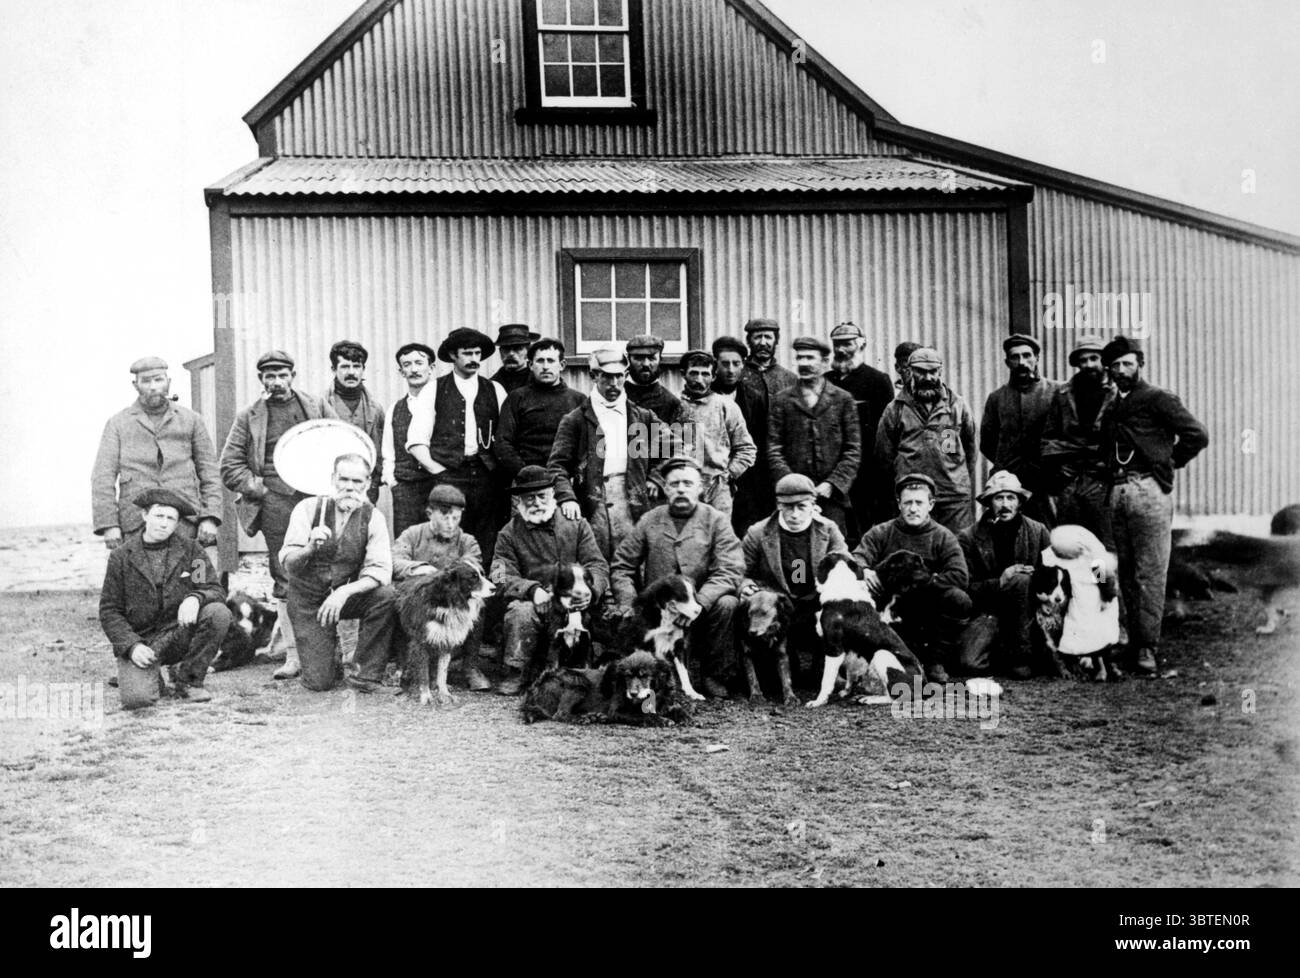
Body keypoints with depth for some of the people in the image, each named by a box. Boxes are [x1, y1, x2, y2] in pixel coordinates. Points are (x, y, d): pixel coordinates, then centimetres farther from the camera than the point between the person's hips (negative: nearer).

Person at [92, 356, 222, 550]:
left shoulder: (191, 420, 14)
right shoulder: (118, 423, 11)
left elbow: (209, 472, 11)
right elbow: (102, 477, 5)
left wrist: (209, 518, -1)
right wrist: (108, 525, -6)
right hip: (136, 526, 0)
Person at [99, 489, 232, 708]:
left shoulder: (190, 550, 2)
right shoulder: (121, 557, 0)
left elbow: (216, 590, -5)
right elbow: (109, 611, 1)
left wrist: (195, 598, -29)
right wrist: (132, 646, -15)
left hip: (180, 634, 2)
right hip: (139, 640, -2)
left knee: (219, 613, -27)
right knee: (136, 698, -28)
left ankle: (188, 681, -7)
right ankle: (151, 678, 13)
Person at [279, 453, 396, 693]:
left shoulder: (372, 517, -8)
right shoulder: (308, 508, -10)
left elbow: (380, 571, -19)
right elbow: (288, 563, -16)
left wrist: (345, 591, -34)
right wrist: (310, 548, -38)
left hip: (347, 597, 1)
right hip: (308, 599, -1)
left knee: (385, 595, -31)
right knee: (319, 682, -13)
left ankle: (366, 673, -14)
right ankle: (330, 652, 25)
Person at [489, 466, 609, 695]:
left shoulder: (577, 525, 12)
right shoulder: (509, 534, 9)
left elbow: (598, 566, 3)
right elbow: (501, 578, -3)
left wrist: (590, 591, -21)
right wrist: (532, 590, -24)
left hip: (574, 606, 1)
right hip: (534, 606, -1)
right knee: (521, 610, -34)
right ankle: (513, 674, -17)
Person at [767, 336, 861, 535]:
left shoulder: (843, 400, 8)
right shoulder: (781, 401, 9)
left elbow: (853, 452, 5)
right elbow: (774, 450, 4)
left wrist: (832, 484, -8)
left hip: (832, 496, 0)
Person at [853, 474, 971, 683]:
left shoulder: (943, 537, 2)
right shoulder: (880, 533, 4)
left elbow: (960, 576, -11)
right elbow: (857, 558, -11)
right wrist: (864, 571, -35)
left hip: (929, 613, 0)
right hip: (891, 612, 0)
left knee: (959, 600, -30)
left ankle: (936, 661, -8)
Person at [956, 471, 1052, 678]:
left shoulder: (1038, 532, 1)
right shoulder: (969, 537, -3)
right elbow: (965, 587, -4)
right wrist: (1001, 581, -19)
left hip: (1025, 611, 1)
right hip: (986, 610, -1)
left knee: (1021, 580, -32)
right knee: (971, 664, -25)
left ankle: (1019, 654, -16)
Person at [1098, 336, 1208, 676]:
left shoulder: (1158, 399, 0)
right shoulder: (1111, 409, 20)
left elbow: (1197, 434, -6)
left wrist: (1169, 463, -1)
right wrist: (1109, 471, 11)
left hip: (1148, 491, -7)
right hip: (1117, 492, 7)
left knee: (1149, 574, -8)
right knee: (1127, 574, 8)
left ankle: (1148, 648, -8)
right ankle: (1133, 643, 12)